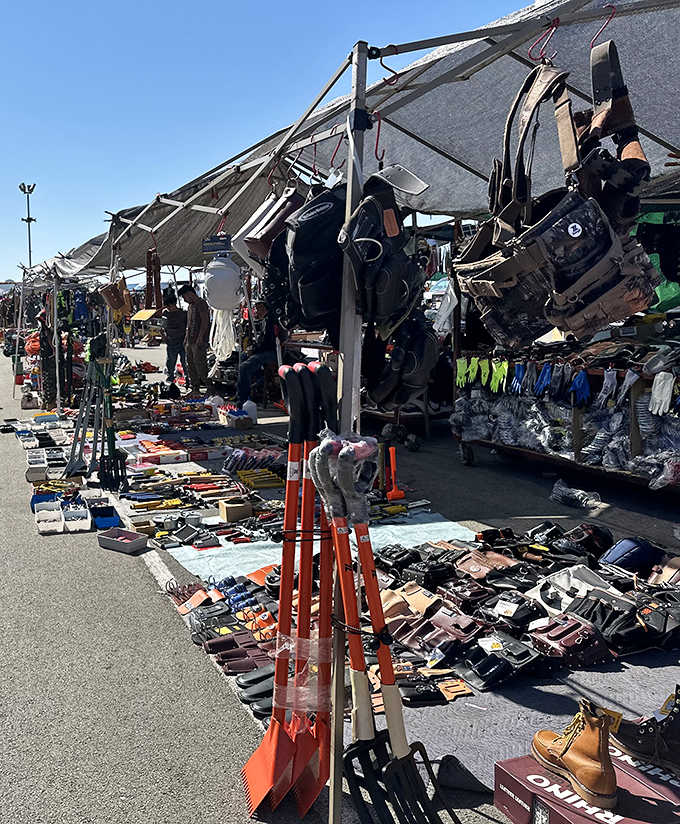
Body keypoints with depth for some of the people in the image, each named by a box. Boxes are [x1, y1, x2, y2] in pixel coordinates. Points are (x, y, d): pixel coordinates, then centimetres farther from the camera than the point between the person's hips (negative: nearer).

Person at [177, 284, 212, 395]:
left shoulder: (201, 303, -9)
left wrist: (200, 338, -21)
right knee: (191, 366, 9)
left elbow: (205, 321, -17)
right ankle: (195, 389, 15)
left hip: (199, 342, -10)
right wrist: (186, 339, 22)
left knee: (200, 365, -11)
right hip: (190, 342, 10)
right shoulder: (191, 305, 20)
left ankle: (210, 387, -4)